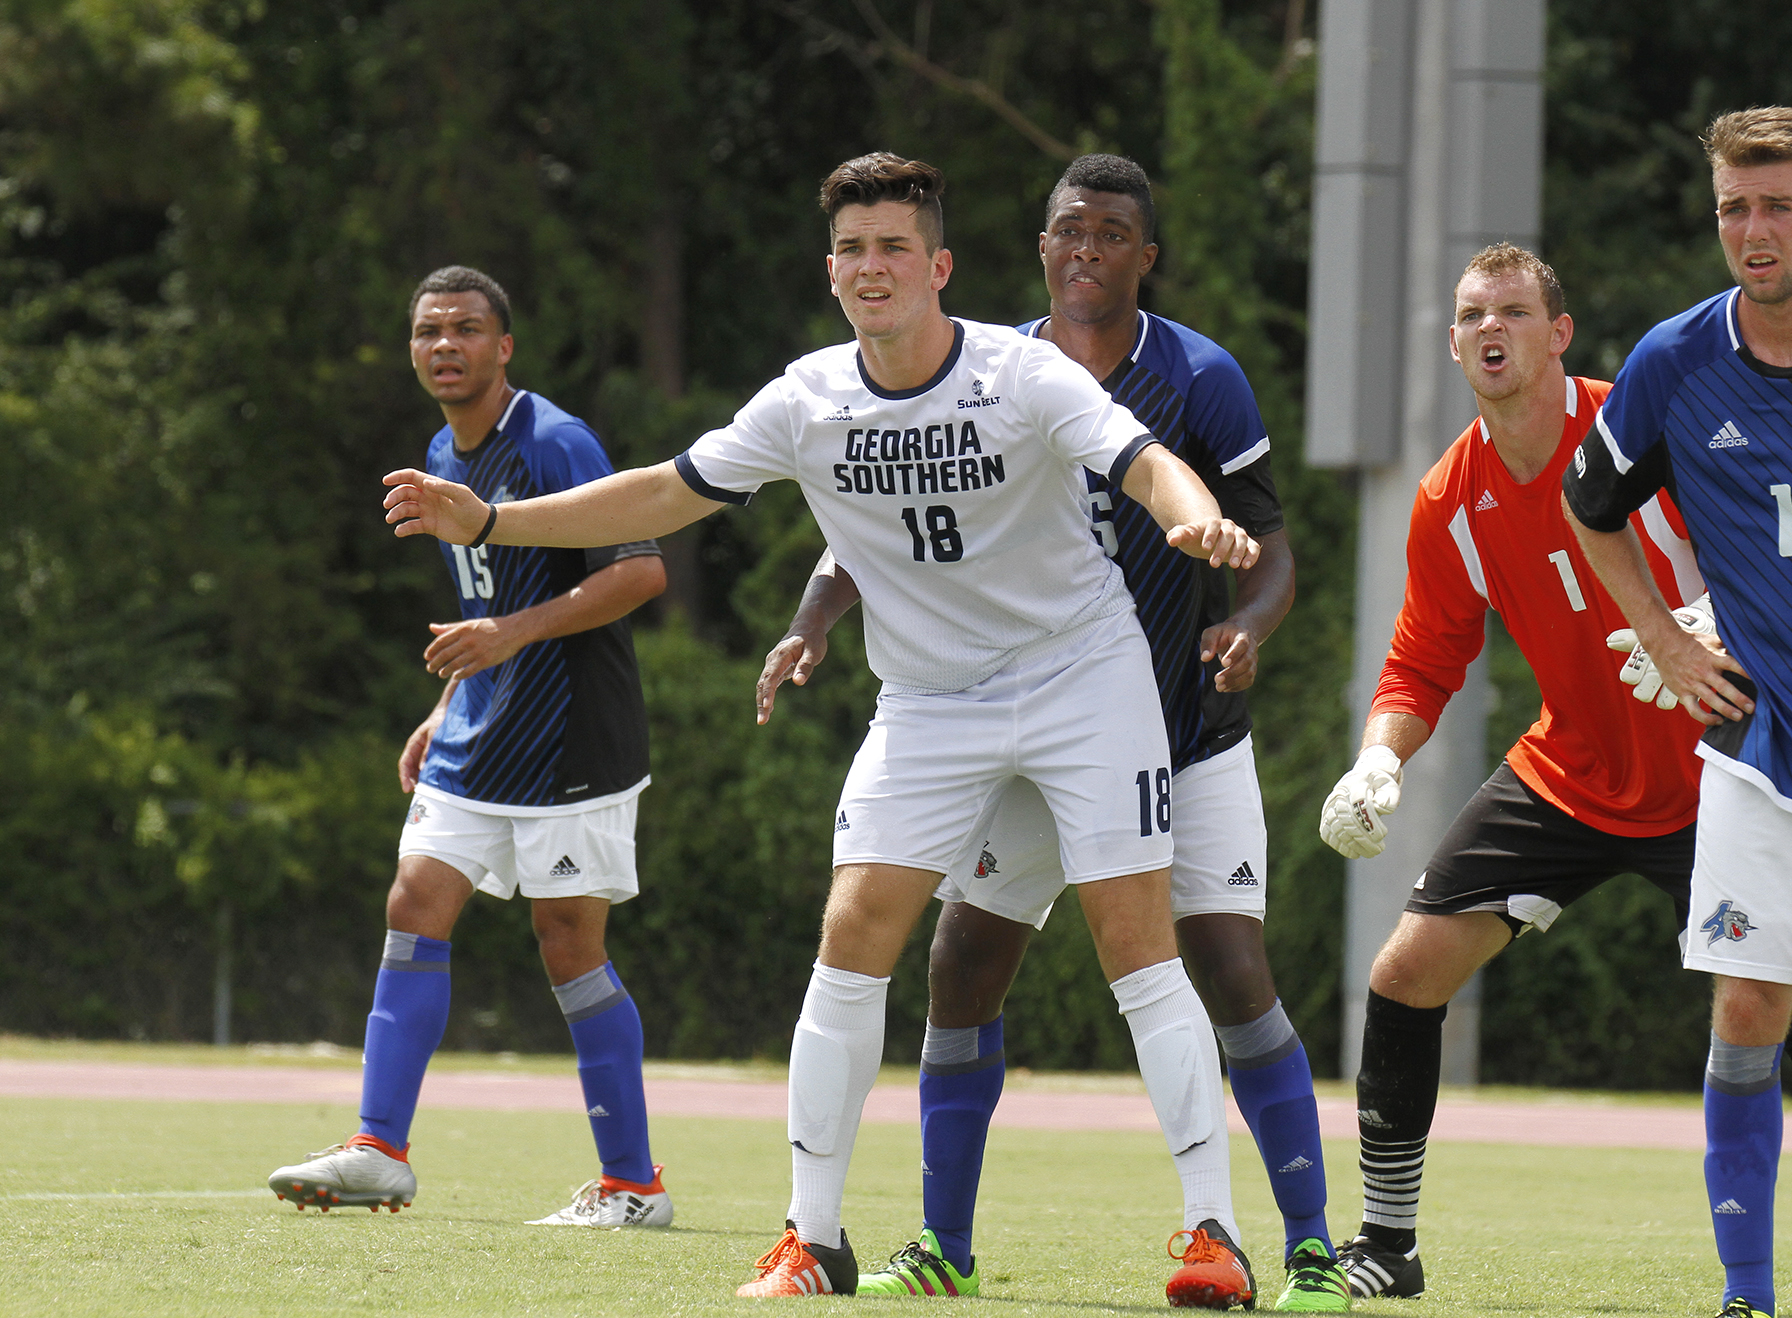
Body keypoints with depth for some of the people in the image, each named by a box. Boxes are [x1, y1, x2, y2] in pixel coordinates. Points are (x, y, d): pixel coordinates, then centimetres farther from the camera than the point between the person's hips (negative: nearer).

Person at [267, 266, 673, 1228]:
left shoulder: (554, 445, -14)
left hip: (574, 743, -8)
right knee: (415, 909, -1)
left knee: (570, 949, -6)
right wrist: (446, 710, 20)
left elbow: (640, 572, -21)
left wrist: (512, 632, -26)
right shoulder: (443, 458, 13)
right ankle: (380, 1152, 0)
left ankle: (632, 1184, 3)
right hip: (477, 743, 8)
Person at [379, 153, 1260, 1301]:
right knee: (855, 936, -9)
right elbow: (669, 493, 2)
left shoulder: (1022, 375, -18)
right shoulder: (808, 402, -7)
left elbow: (1148, 462, -30)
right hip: (930, 701, 3)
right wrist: (488, 520, -4)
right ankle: (812, 1238, -1)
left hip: (1082, 673, -3)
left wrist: (1198, 518, -54)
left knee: (1137, 939, -11)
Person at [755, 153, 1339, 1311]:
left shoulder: (1201, 380, -10)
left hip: (1183, 730, -3)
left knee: (1234, 974, -14)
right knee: (963, 969, 0)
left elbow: (1271, 549, -9)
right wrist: (815, 619, -18)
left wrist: (1249, 625, -31)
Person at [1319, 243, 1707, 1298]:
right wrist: (1381, 759, -12)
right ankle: (1387, 1242, 11)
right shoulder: (1450, 501, 0)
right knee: (1406, 972, -3)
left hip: (1709, 769, -4)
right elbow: (1424, 665, 7)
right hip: (1567, 776, 5)